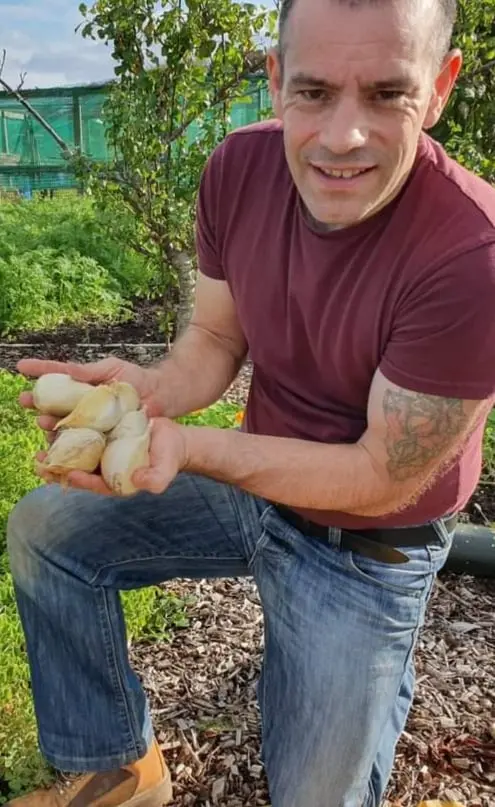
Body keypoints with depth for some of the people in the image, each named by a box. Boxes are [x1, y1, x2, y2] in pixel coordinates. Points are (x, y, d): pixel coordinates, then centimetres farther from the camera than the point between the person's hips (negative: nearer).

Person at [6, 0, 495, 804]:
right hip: (255, 480, 5)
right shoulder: (239, 167, -14)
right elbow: (217, 335, -3)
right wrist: (150, 391, -26)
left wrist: (191, 446, -37)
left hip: (366, 548, -4)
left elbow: (380, 481, -25)